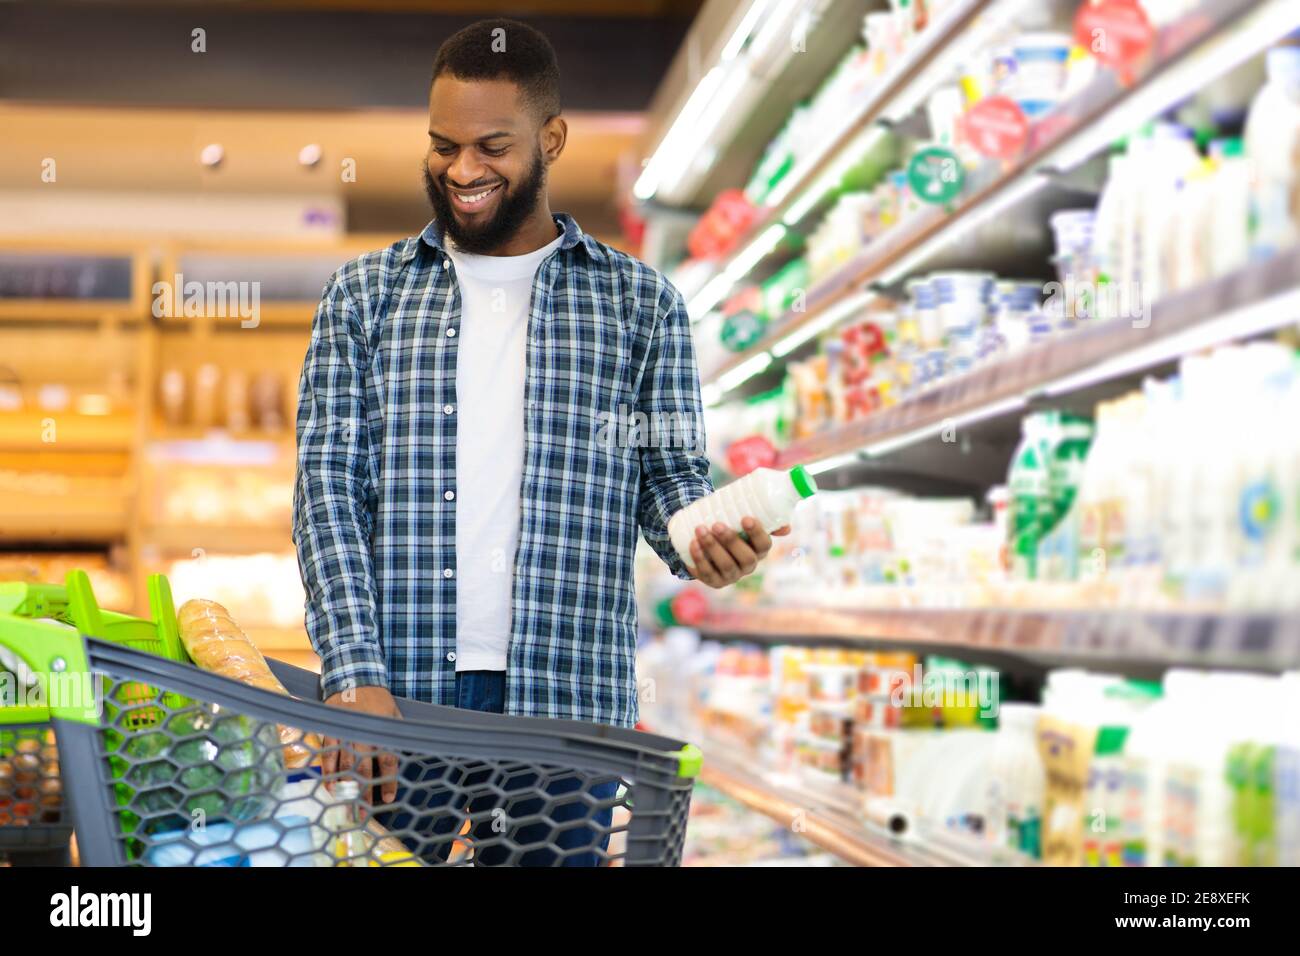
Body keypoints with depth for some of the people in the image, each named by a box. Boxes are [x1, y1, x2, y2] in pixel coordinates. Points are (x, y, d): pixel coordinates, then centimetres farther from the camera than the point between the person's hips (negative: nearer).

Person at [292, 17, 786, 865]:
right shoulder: (365, 295, 8)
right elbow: (329, 484, 2)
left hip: (566, 701, 0)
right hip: (396, 698, 0)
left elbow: (672, 475, 7)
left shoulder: (642, 304, 8)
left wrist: (705, 538, -18)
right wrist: (354, 674, -11)